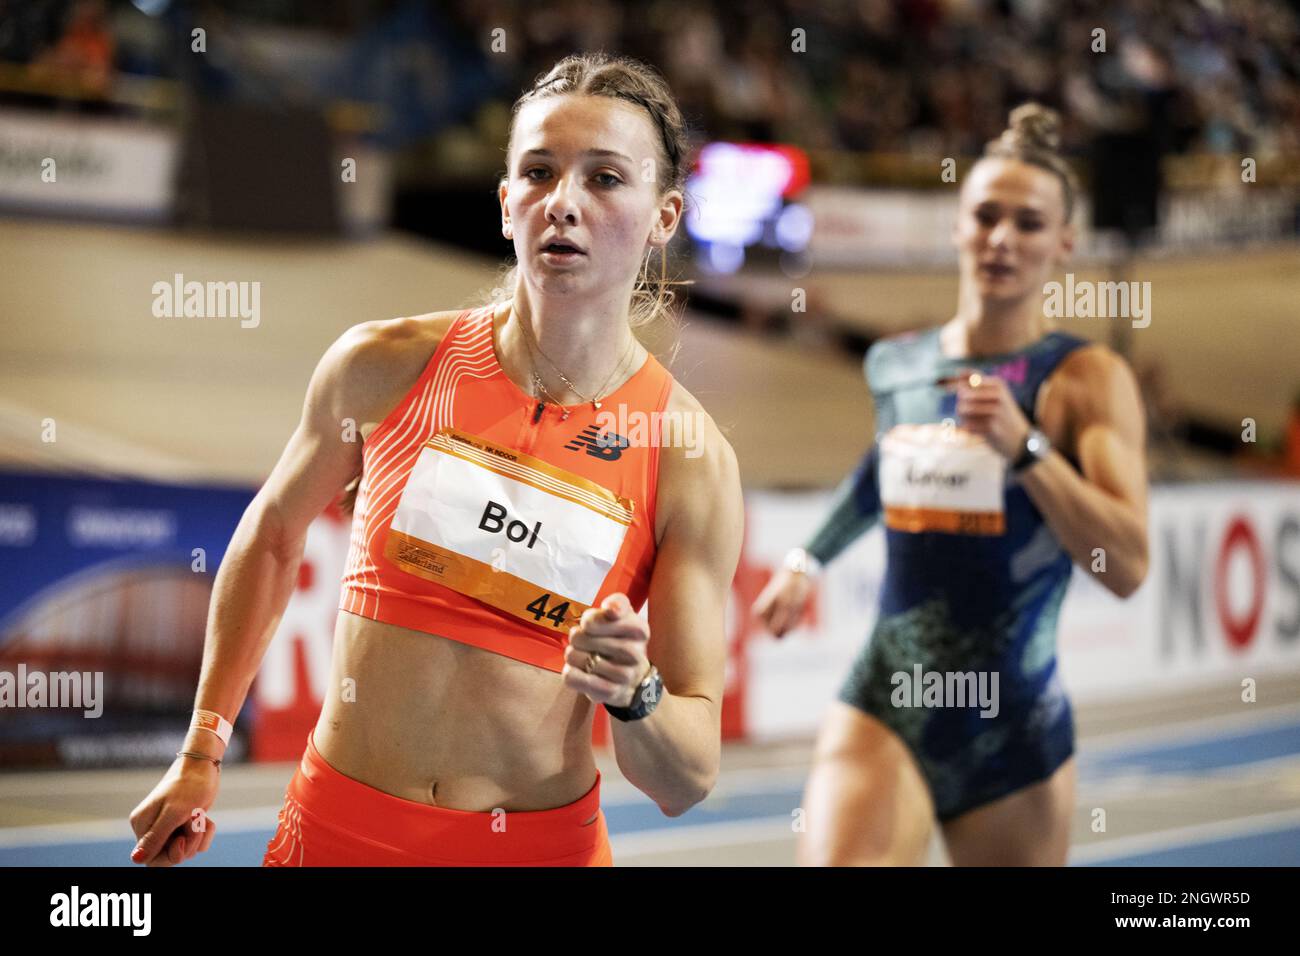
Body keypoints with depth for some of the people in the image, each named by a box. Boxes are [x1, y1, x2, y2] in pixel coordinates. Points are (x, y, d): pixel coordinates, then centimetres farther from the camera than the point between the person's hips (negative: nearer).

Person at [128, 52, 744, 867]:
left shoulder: (691, 462, -10)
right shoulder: (384, 366, -7)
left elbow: (687, 784, -8)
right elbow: (272, 534, 11)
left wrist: (633, 696, -29)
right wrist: (202, 754, 11)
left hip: (535, 843, -1)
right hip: (337, 829, 1)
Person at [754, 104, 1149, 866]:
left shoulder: (1087, 379, -7)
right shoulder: (893, 366, 5)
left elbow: (1128, 567, -19)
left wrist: (1023, 447, -25)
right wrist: (811, 560, 34)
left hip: (1014, 738, -1)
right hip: (884, 713, 2)